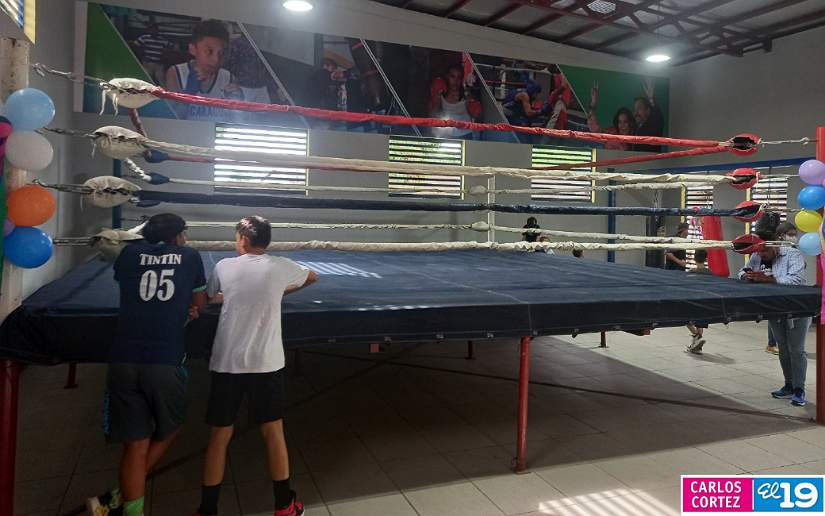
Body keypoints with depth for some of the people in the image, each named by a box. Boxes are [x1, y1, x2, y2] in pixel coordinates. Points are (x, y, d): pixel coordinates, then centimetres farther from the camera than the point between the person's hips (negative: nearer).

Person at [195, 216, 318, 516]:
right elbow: (312, 277, 21)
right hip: (266, 363, 0)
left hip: (226, 363, 1)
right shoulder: (281, 267, 0)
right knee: (273, 432, 9)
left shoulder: (224, 266, 1)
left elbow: (209, 298, 20)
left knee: (220, 436, 10)